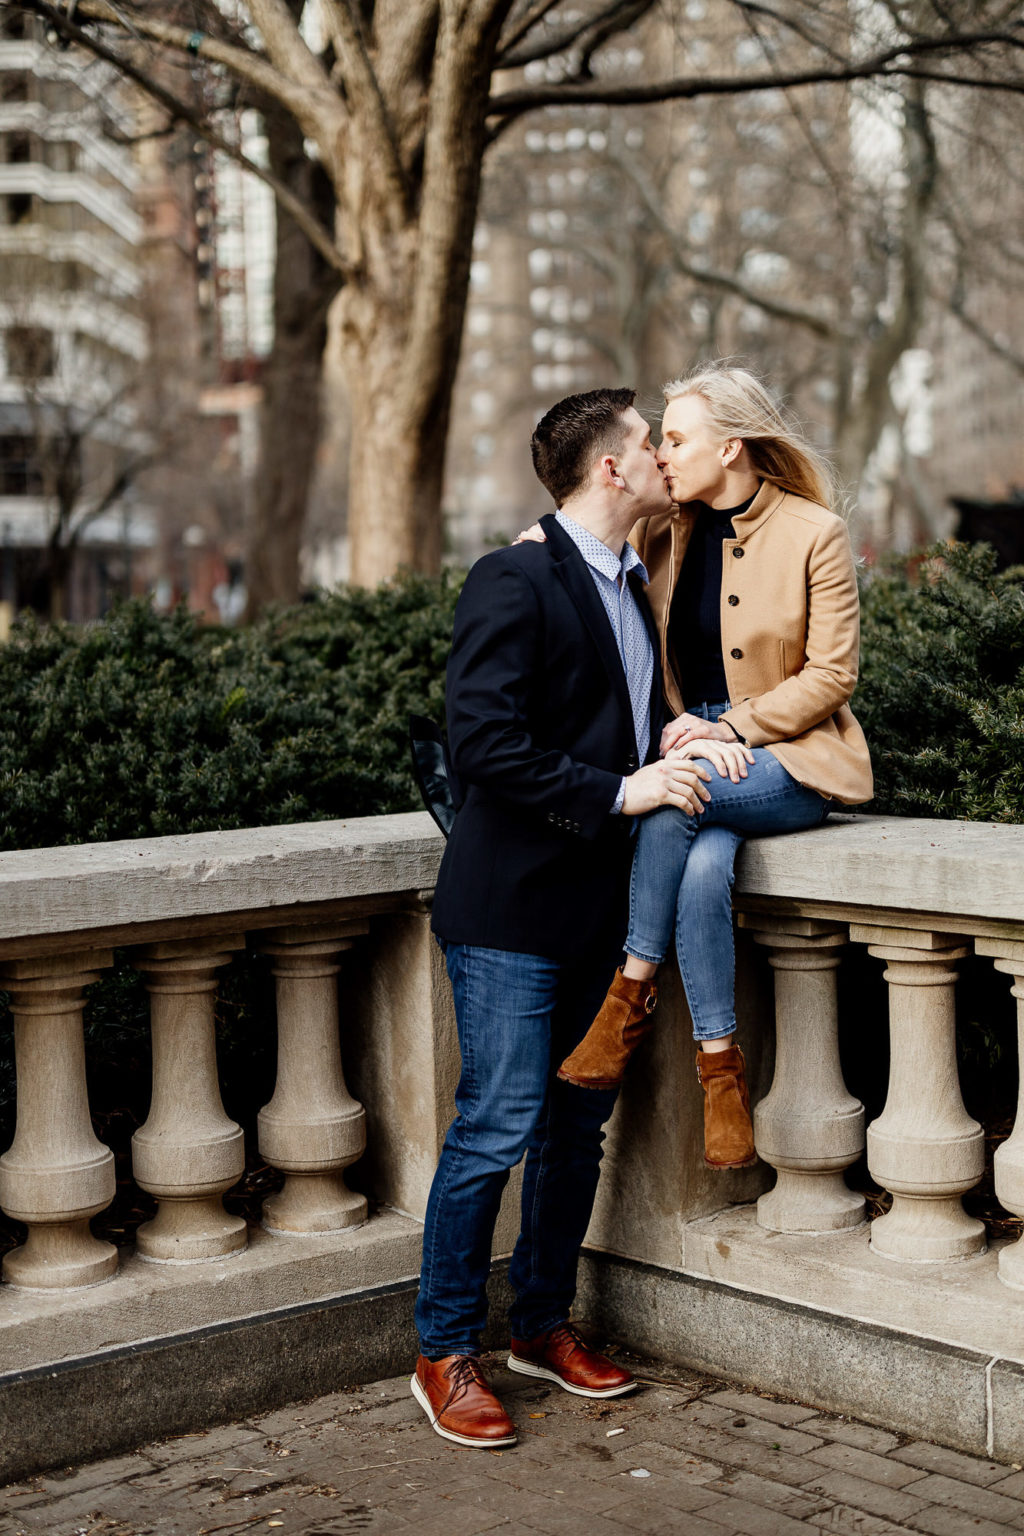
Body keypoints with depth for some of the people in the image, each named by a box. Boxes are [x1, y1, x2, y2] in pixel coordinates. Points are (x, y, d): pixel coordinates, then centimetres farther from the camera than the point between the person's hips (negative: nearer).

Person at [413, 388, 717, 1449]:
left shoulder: (634, 586, 16)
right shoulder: (514, 581, -12)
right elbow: (481, 743, -21)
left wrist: (673, 760, 7)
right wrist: (616, 792, -21)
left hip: (599, 903, 8)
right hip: (515, 905, -8)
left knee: (578, 1127, 14)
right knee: (497, 1131, -5)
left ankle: (543, 1325, 29)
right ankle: (445, 1356, 8)